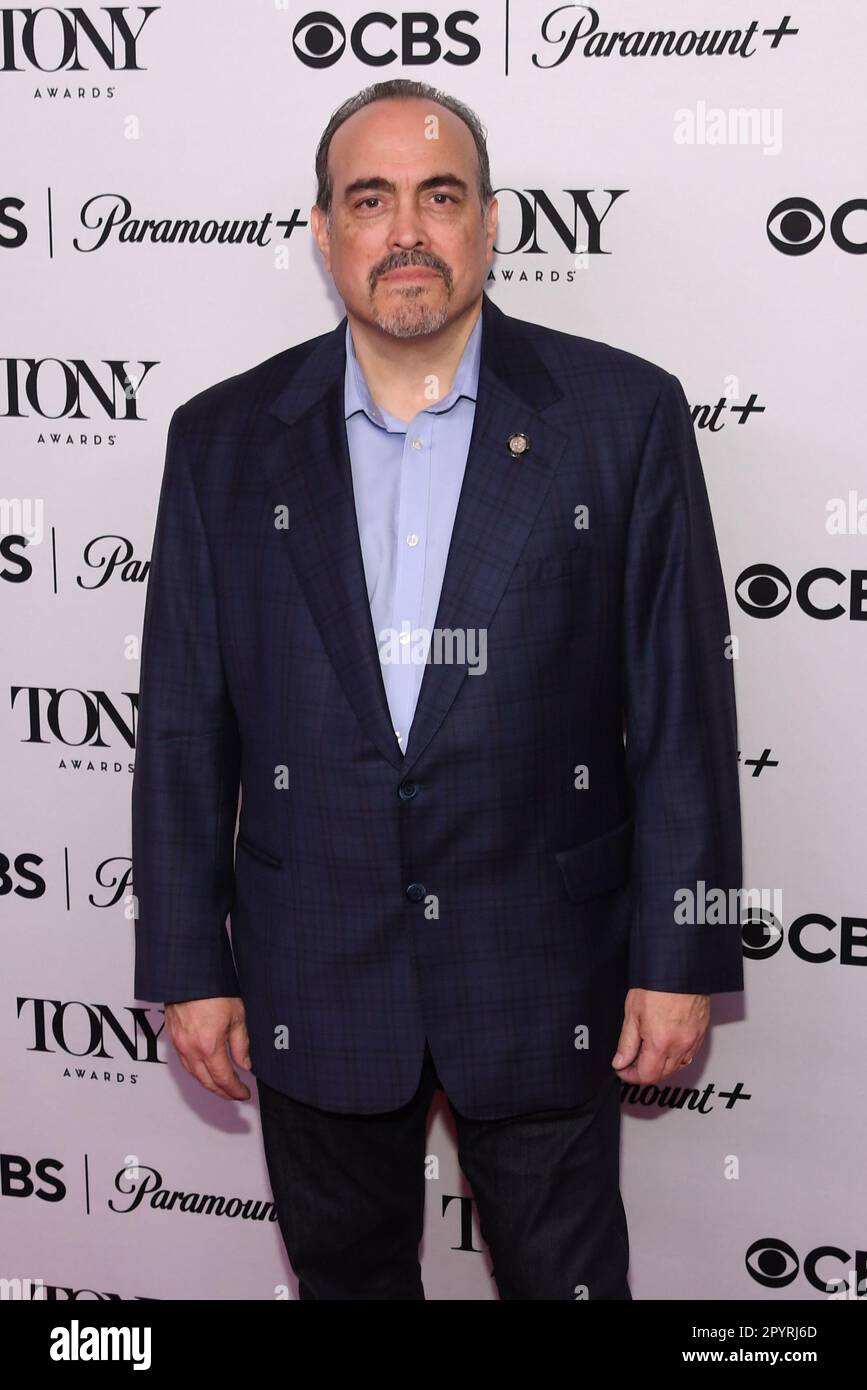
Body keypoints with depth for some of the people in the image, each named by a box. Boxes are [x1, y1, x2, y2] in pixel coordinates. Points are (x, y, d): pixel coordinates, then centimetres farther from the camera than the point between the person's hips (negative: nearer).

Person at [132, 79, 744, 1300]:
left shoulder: (623, 413, -5)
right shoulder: (225, 439, 0)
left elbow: (684, 704, -5)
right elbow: (185, 725, 2)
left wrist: (681, 956, -6)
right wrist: (188, 964, 1)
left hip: (544, 971, -1)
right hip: (312, 978, 2)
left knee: (565, 1277, 16)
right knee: (344, 1271, 21)